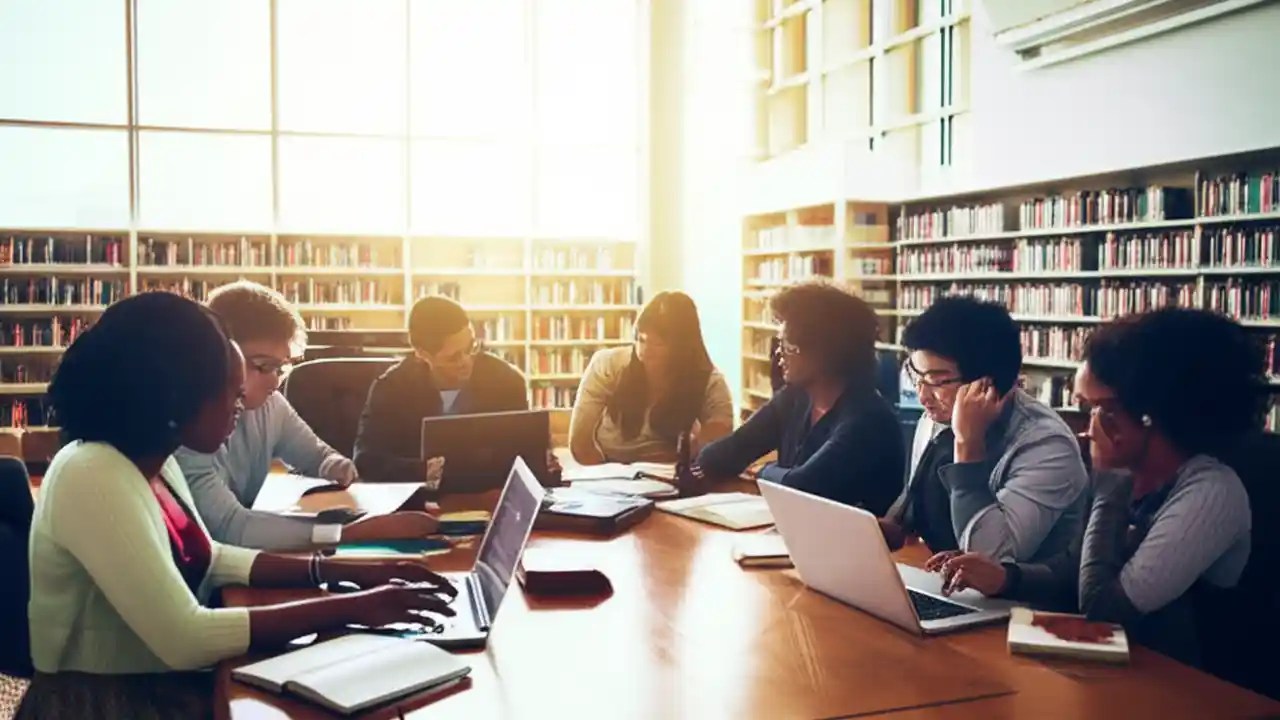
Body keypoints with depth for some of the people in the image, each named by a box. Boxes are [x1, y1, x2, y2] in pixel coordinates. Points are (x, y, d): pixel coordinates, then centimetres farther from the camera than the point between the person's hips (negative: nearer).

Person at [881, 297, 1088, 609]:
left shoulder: (1045, 445, -19)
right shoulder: (934, 420, 0)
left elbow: (992, 562, -27)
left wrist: (968, 442, -26)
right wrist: (891, 526, -2)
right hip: (931, 584, 7)